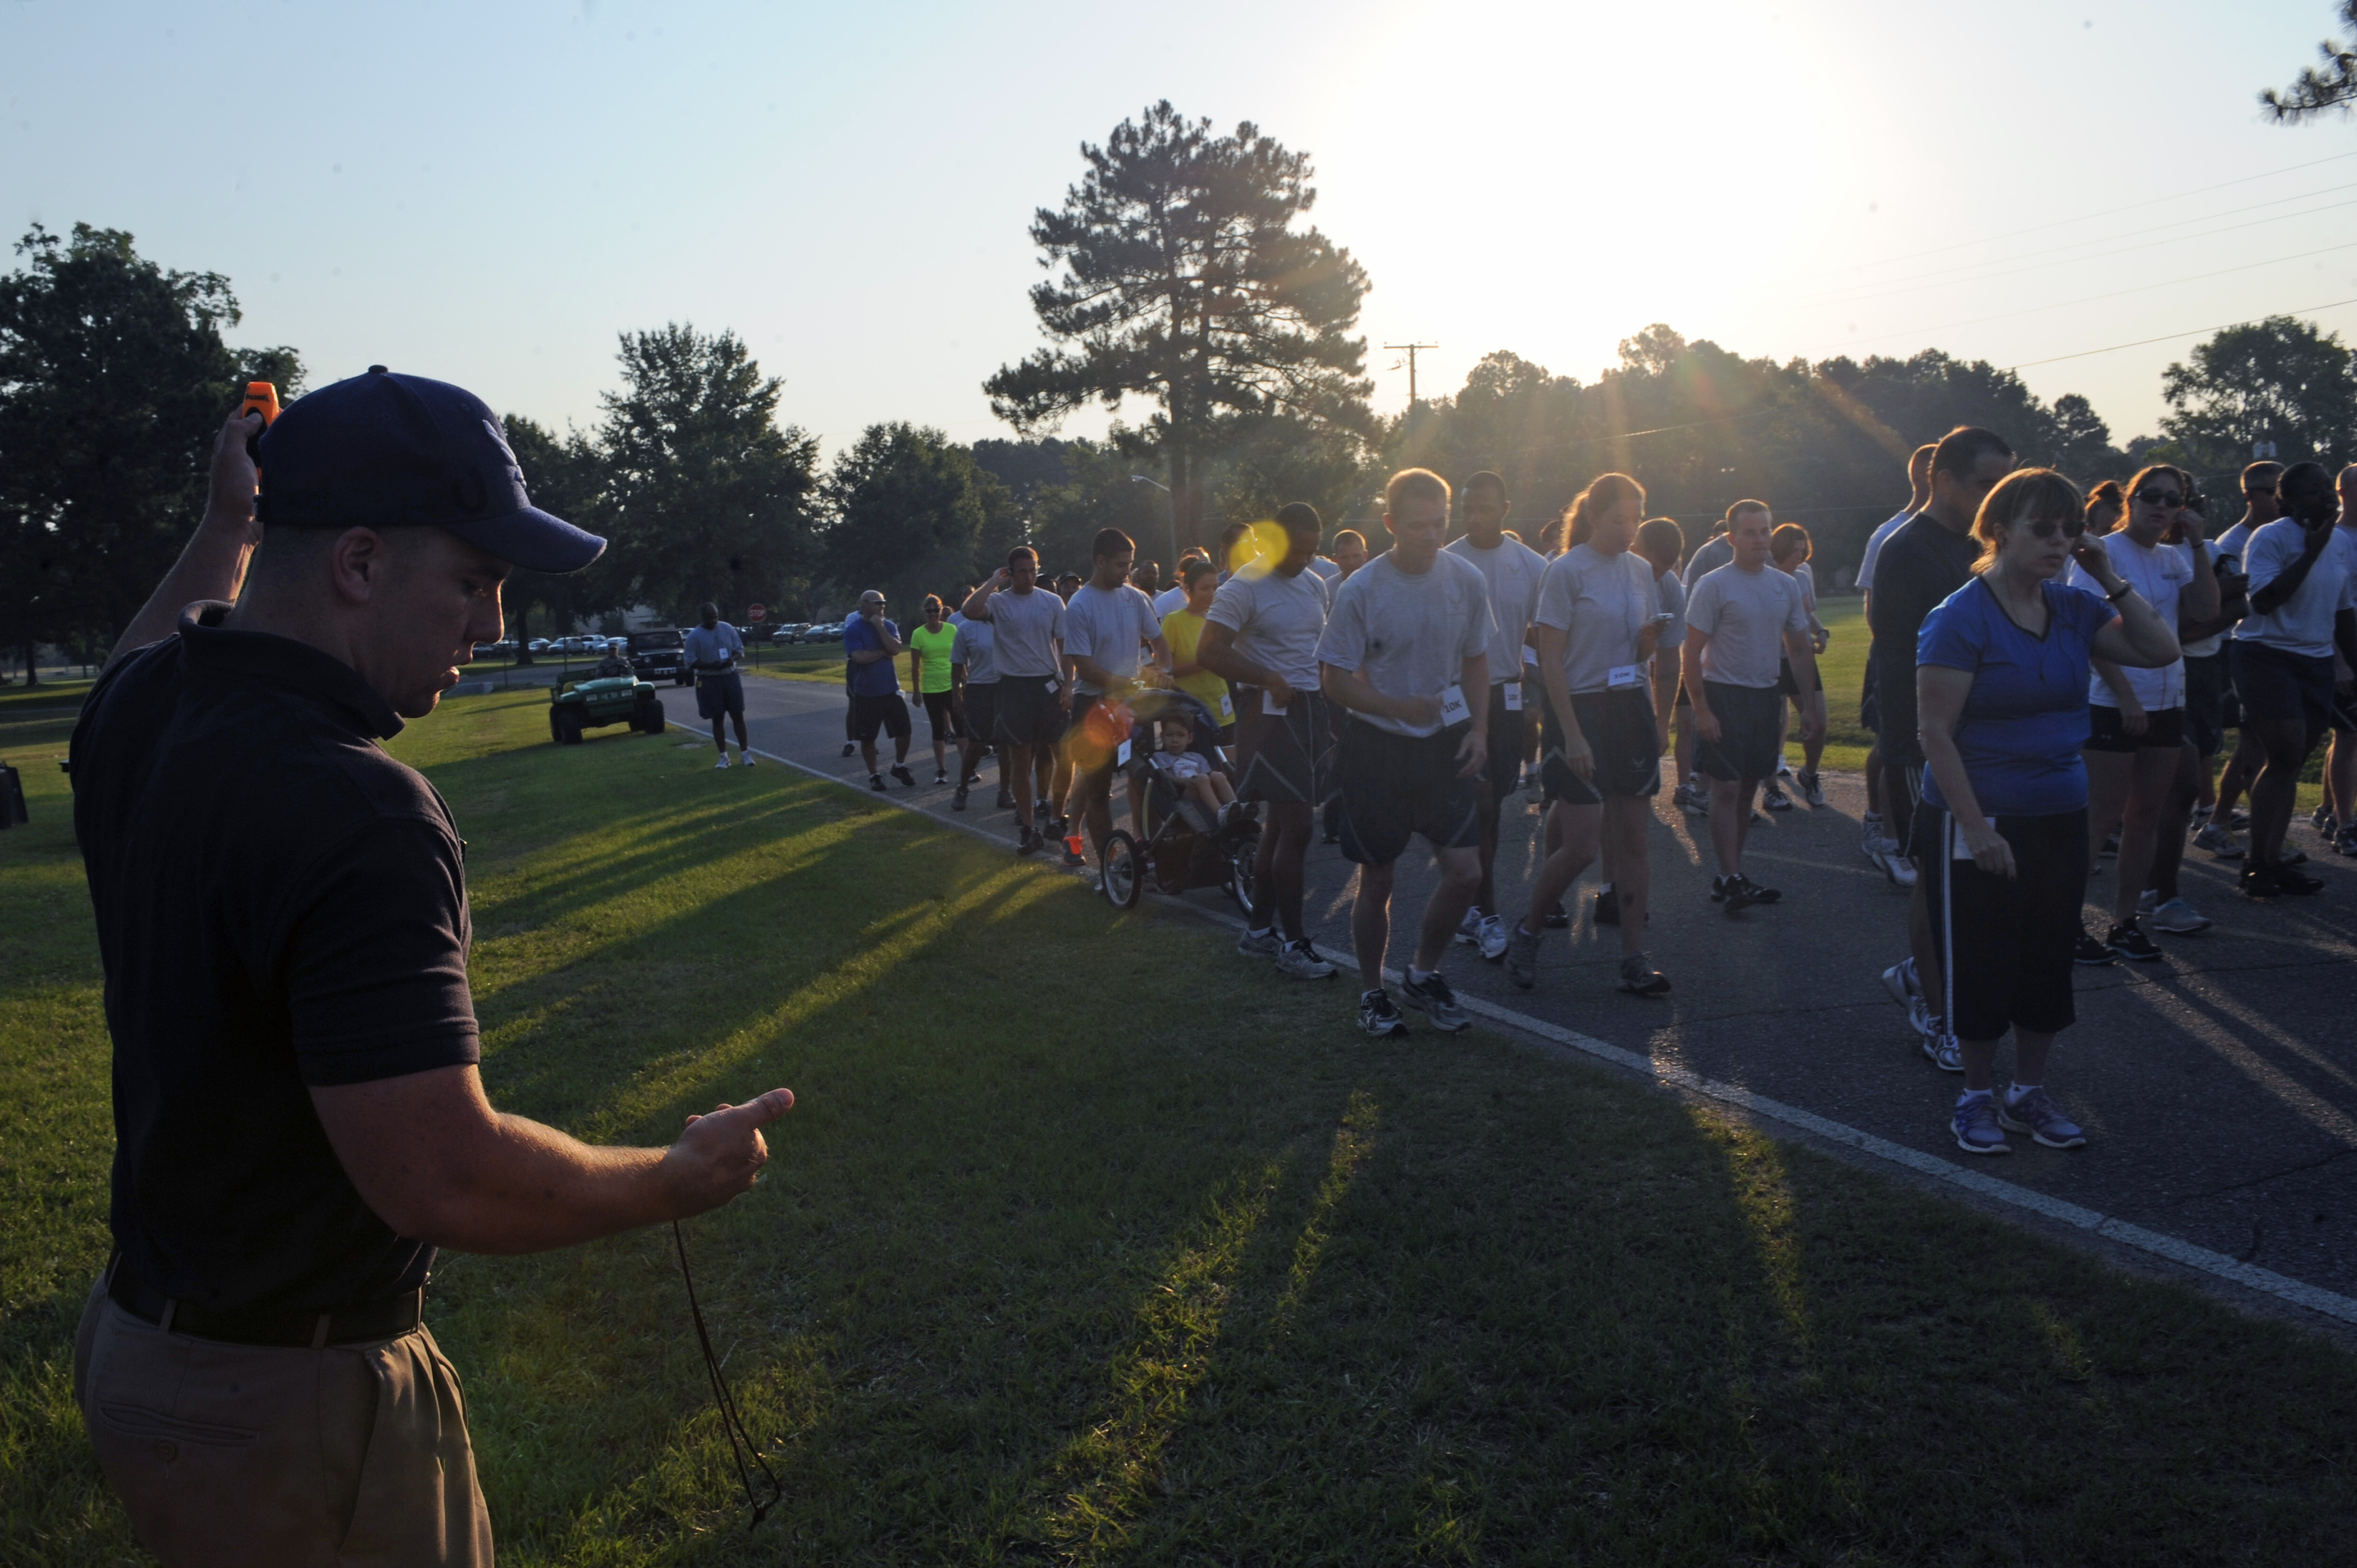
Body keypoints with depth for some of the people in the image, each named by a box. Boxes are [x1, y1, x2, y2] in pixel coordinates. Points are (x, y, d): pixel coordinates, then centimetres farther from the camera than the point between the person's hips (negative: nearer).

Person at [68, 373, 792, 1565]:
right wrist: (685, 1178, -18)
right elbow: (446, 1181, -32)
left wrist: (226, 525, 29)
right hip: (288, 1408, -8)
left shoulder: (137, 713, -3)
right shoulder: (356, 816, -32)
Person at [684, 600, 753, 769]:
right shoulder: (694, 636, -7)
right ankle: (724, 756, 11)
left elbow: (739, 648, 7)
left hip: (731, 677, 2)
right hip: (709, 681, -2)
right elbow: (690, 660, -10)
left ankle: (745, 753, 12)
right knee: (718, 719, 3)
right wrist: (710, 665, -24)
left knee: (738, 716, 4)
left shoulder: (728, 629, 3)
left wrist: (732, 659, -15)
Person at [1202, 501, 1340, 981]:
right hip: (1271, 712, -8)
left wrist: (1331, 706, 14)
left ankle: (1257, 930, 22)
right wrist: (1269, 679, -20)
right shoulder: (1245, 588, -11)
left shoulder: (1316, 585, 14)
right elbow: (1209, 653, -16)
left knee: (1279, 824, 12)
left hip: (1312, 709, 8)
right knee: (1295, 828, -9)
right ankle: (1295, 944, 0)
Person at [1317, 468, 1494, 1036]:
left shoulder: (1467, 582, 0)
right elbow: (1334, 679, -9)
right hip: (1377, 746, -3)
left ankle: (1423, 974, 21)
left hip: (1445, 742, 3)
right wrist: (1399, 707, -22)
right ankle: (1372, 993, 25)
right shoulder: (1360, 591, -12)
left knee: (1465, 871, -4)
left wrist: (1478, 730, 1)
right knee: (1377, 882, 6)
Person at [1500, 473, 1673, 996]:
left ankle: (1634, 959, 10)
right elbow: (1551, 662, -12)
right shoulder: (1566, 571, -9)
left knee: (1633, 840, 4)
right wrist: (1572, 735, -17)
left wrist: (1656, 633, -6)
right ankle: (1526, 932, 15)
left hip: (1632, 708, 6)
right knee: (1581, 846, -8)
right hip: (1583, 710, -6)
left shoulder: (1640, 569, 10)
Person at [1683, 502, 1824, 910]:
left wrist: (1810, 708, 9)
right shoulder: (1714, 585, -8)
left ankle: (1732, 876, 16)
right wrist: (1702, 711, -14)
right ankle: (1730, 880, -4)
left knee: (1747, 788, 9)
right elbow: (1692, 652, -9)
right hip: (1724, 695, -6)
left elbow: (1800, 651, 14)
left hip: (1766, 697, 6)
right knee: (1726, 788, -8)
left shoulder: (1786, 586, 9)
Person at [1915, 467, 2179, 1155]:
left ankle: (2029, 1091, 30)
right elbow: (1935, 731, -18)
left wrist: (2109, 577, -4)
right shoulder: (1960, 619, -15)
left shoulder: (2074, 609, 5)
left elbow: (2161, 650, 4)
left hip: (2060, 820, 6)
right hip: (1979, 823, -6)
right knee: (1980, 963, 5)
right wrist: (1976, 830, -21)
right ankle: (1978, 1095, 23)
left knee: (2047, 962, 14)